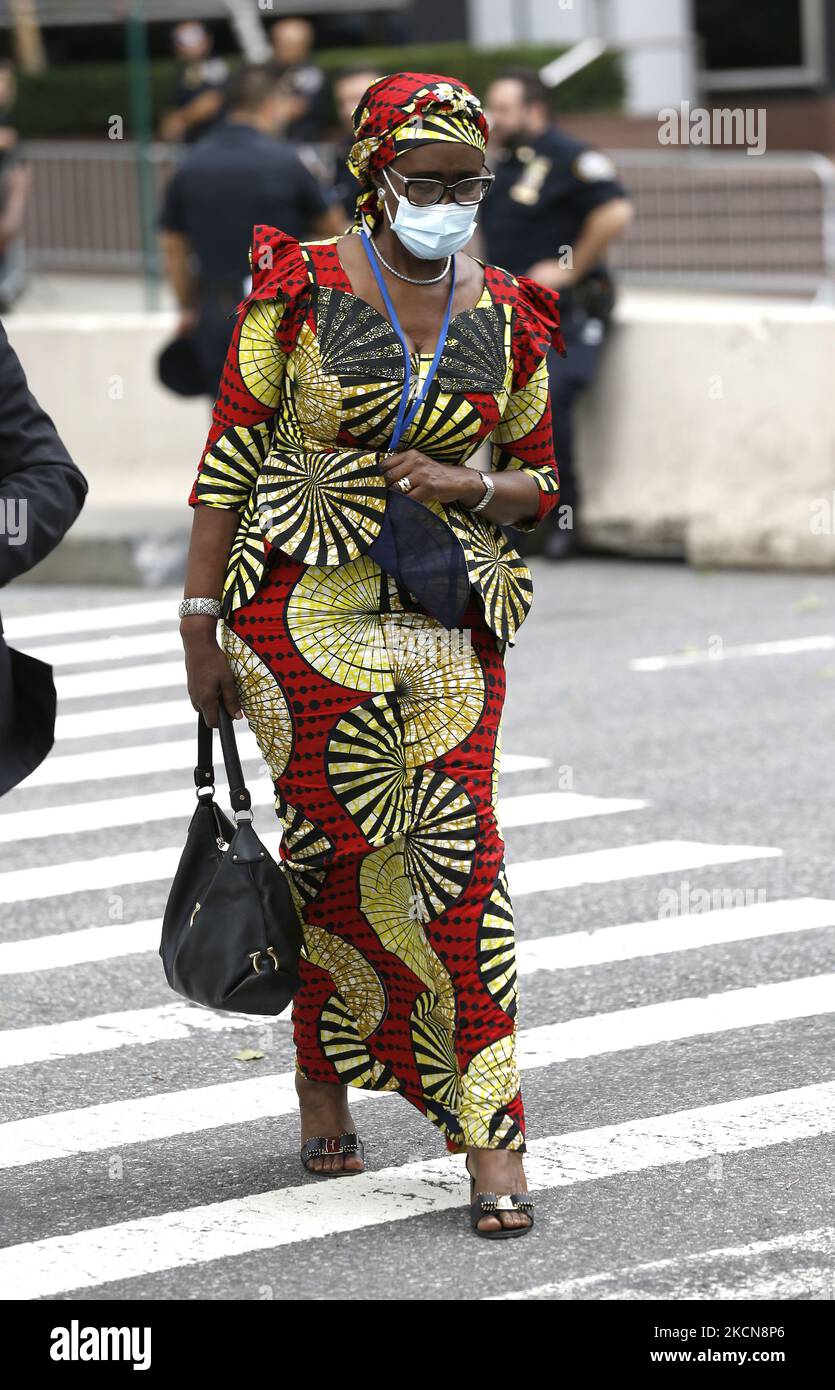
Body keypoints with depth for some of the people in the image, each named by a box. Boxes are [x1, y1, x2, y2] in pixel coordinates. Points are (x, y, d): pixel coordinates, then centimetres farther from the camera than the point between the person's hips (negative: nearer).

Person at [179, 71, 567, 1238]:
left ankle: (490, 1141, -7)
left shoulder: (508, 318, 6)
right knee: (335, 846, -1)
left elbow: (540, 485, 15)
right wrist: (201, 629, -4)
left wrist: (464, 485, -7)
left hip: (448, 618, 2)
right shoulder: (299, 290, -3)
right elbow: (227, 464, -2)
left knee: (462, 856, -7)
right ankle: (323, 1092, 21)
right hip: (306, 615, -2)